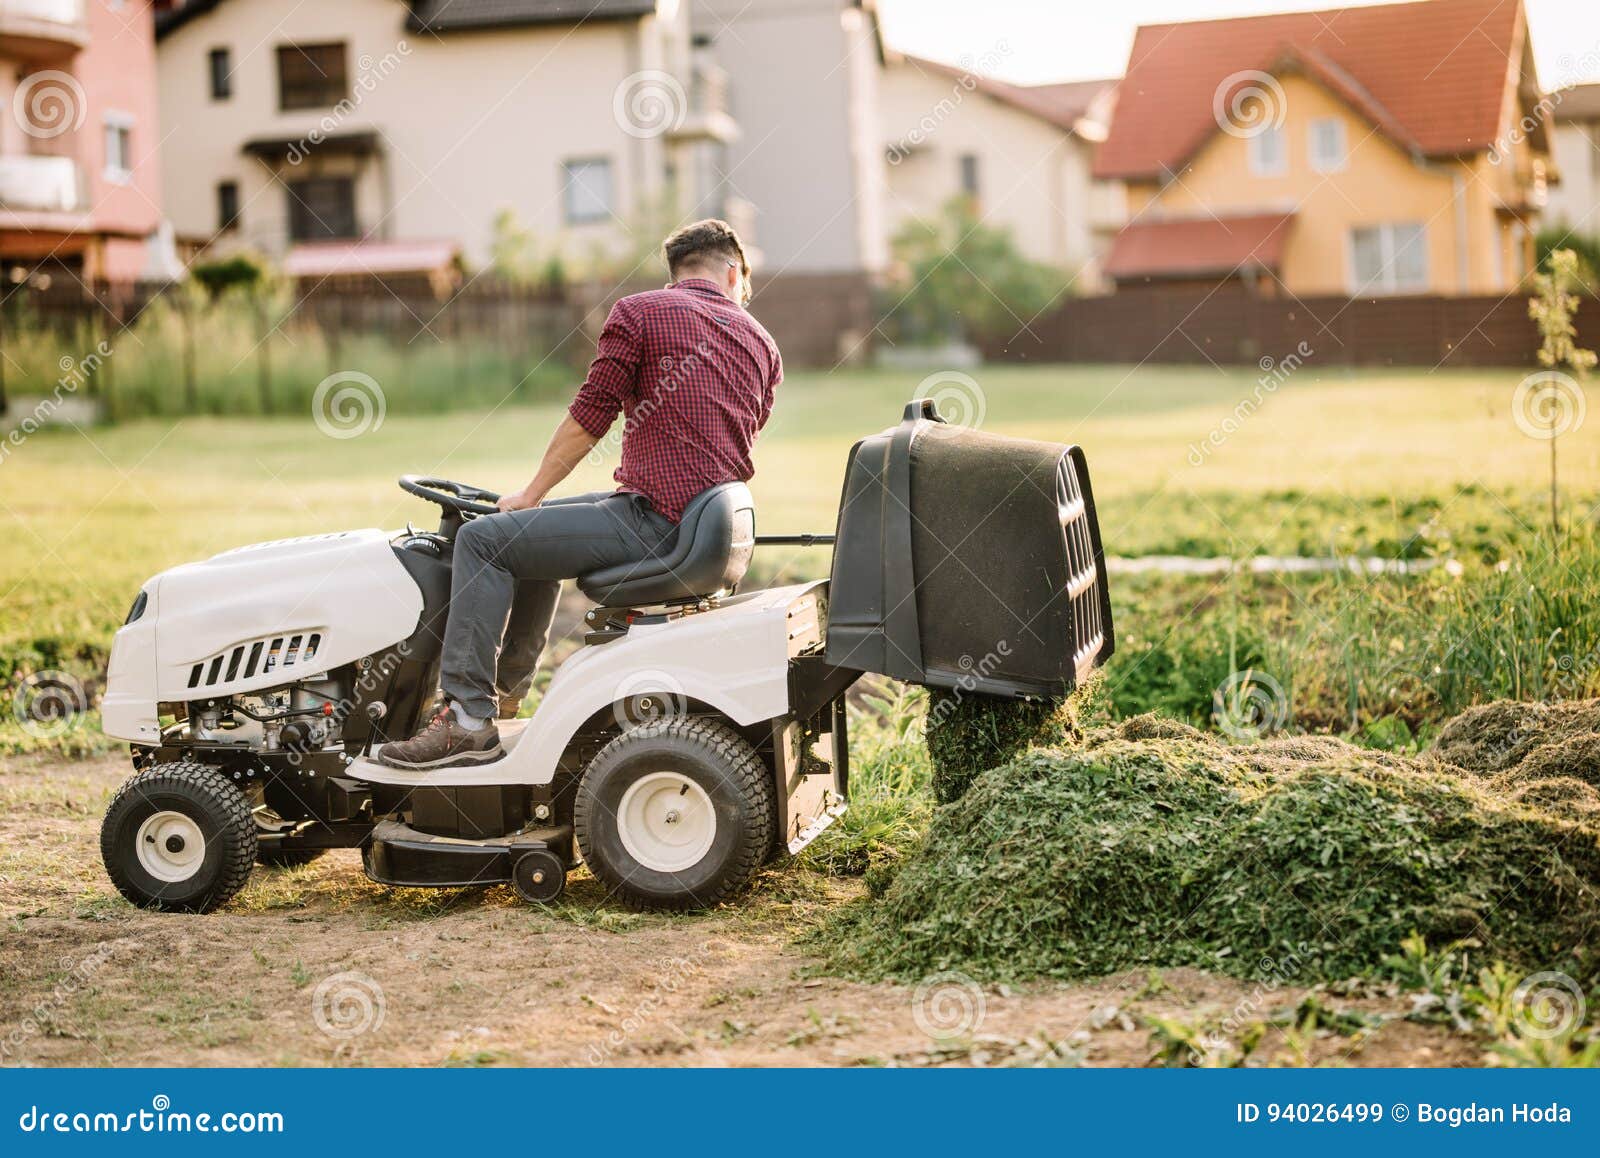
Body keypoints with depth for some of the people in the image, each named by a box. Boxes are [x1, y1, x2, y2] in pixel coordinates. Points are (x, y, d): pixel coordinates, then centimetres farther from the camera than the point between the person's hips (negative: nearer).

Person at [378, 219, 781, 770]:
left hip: (655, 521, -8)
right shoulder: (762, 344, 16)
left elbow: (590, 415, -5)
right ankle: (504, 685, 37)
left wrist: (531, 493, 7)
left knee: (484, 538, -2)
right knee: (536, 527, 28)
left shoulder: (638, 313, -3)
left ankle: (468, 717, -6)